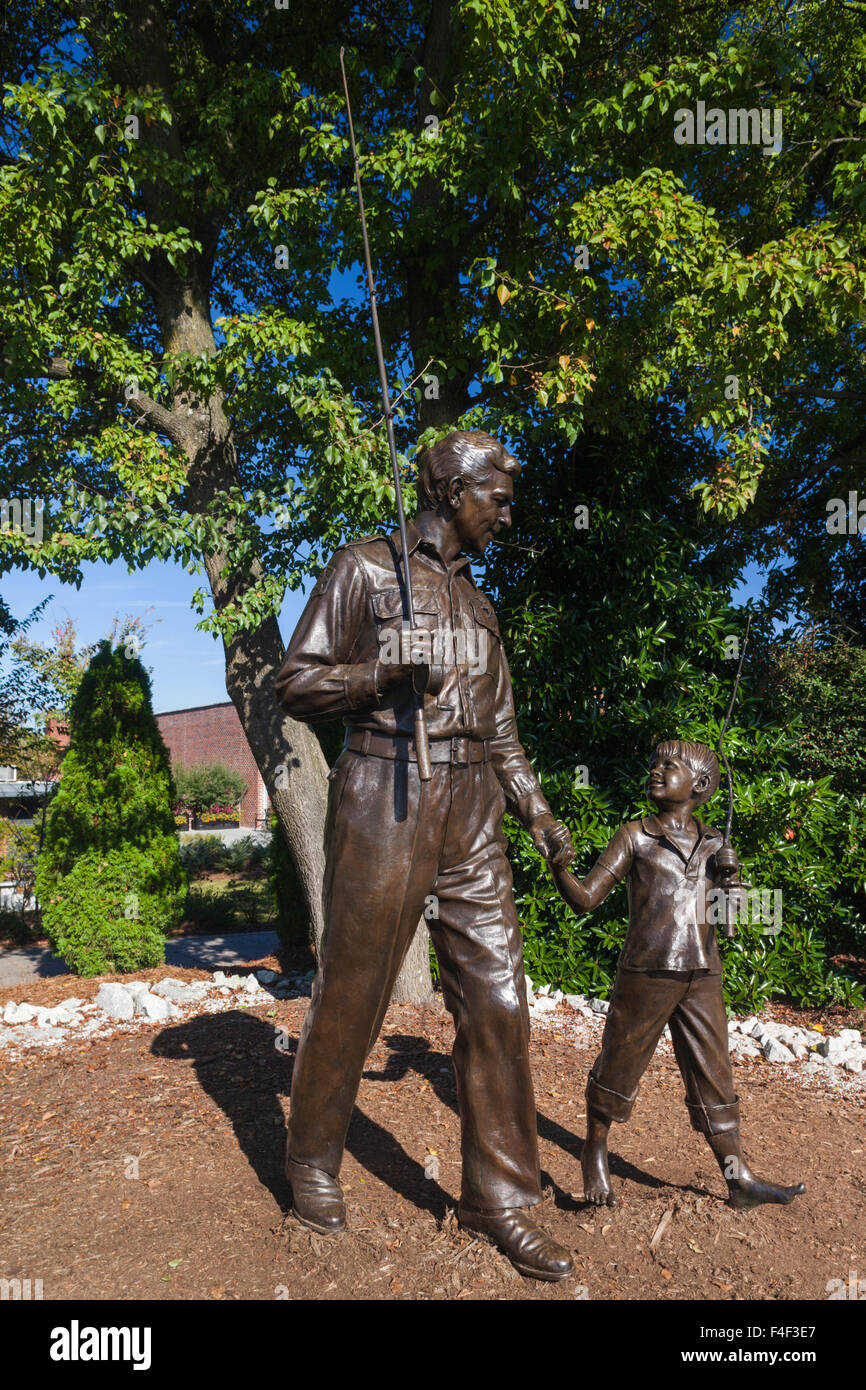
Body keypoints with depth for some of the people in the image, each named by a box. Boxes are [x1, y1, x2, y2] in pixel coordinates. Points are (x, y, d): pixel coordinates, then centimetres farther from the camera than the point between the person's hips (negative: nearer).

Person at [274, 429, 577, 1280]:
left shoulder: (476, 600, 19)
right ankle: (312, 1159, 30)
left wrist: (539, 813, 12)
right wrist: (386, 672, -20)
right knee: (353, 992, 6)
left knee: (494, 995, 2)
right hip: (384, 800, -5)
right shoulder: (364, 567, 0)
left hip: (469, 812, 6)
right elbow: (297, 686, -4)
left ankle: (495, 1194, 16)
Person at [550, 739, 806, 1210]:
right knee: (619, 1068, 7)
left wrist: (731, 883, -3)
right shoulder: (635, 836, 0)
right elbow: (585, 898, -4)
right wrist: (557, 864, -23)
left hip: (702, 978, 3)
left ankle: (739, 1180, 20)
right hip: (645, 973, -3)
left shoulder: (713, 843, 11)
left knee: (713, 1076, 10)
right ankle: (595, 1151, 29)